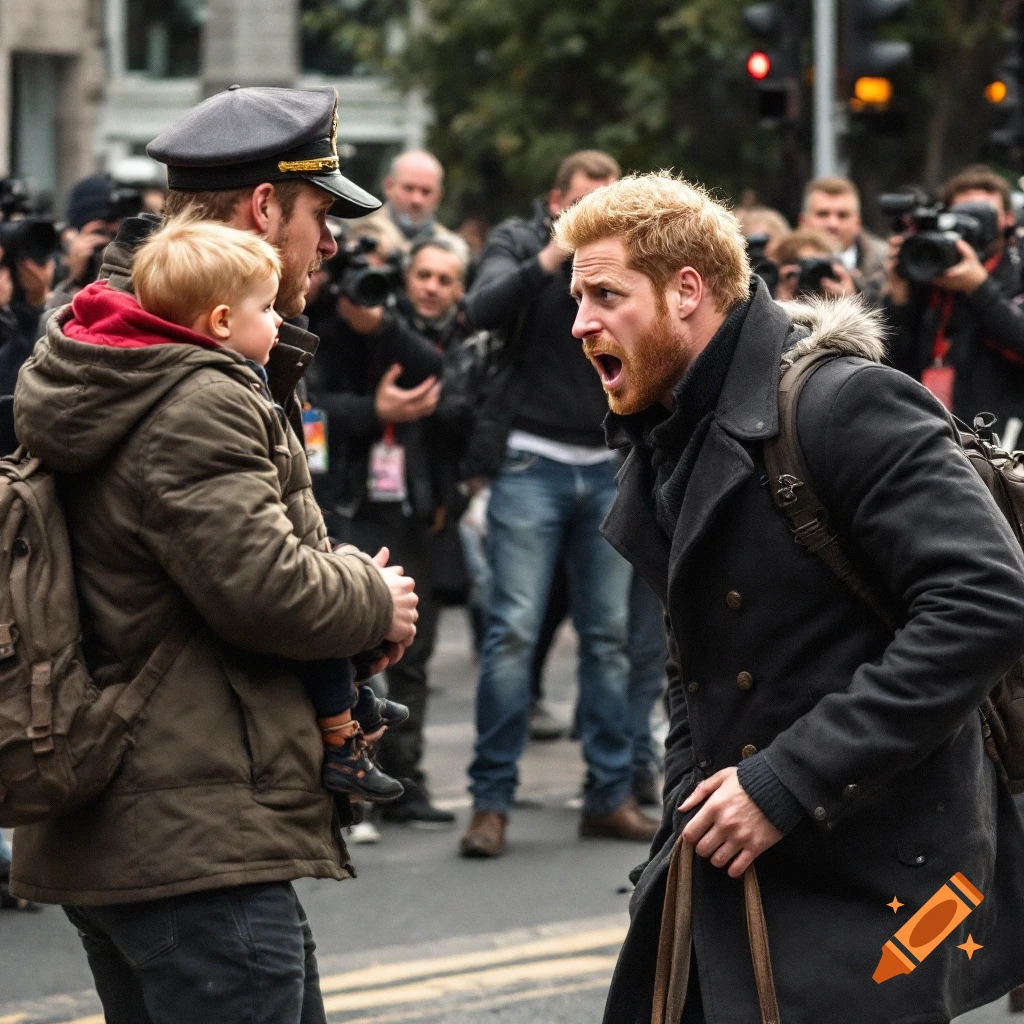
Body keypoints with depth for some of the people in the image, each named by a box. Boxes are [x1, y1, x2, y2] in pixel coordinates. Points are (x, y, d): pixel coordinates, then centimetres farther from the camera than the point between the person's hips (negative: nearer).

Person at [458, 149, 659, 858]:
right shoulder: (519, 244, 2)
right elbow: (483, 309, -15)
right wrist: (551, 258, -23)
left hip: (607, 468, 3)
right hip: (533, 463, -3)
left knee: (609, 634, 6)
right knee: (514, 631, -8)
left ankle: (610, 795, 12)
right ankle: (492, 800, -4)